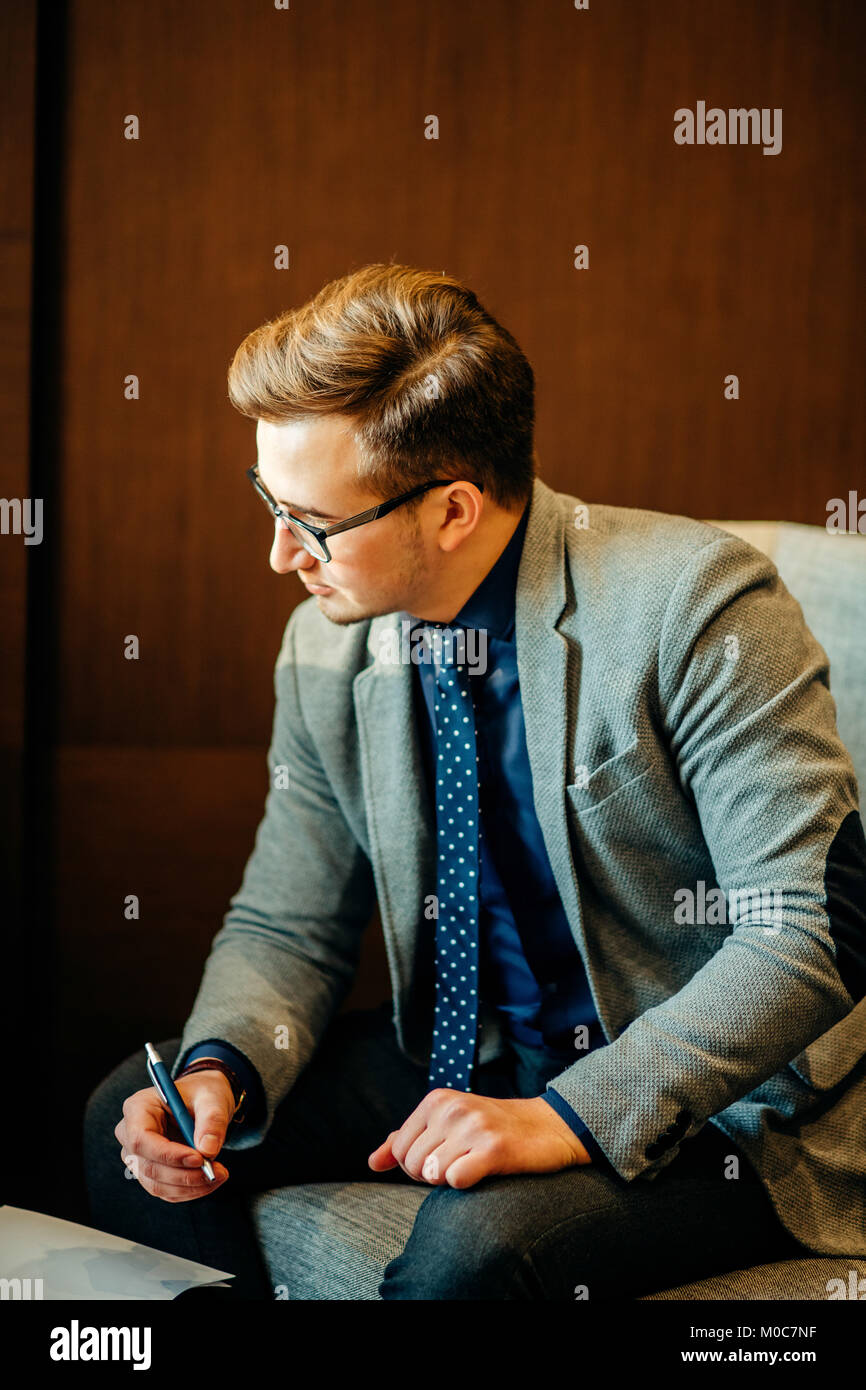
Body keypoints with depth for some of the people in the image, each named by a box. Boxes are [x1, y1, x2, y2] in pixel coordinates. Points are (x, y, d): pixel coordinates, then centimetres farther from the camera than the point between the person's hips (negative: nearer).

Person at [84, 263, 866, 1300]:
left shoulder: (694, 605, -22)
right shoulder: (325, 649, -3)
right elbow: (285, 927, 5)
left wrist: (568, 1119, -32)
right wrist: (218, 1073, -17)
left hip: (725, 1098, -6)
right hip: (474, 1057, 6)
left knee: (478, 1239, -33)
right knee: (134, 1123, -2)